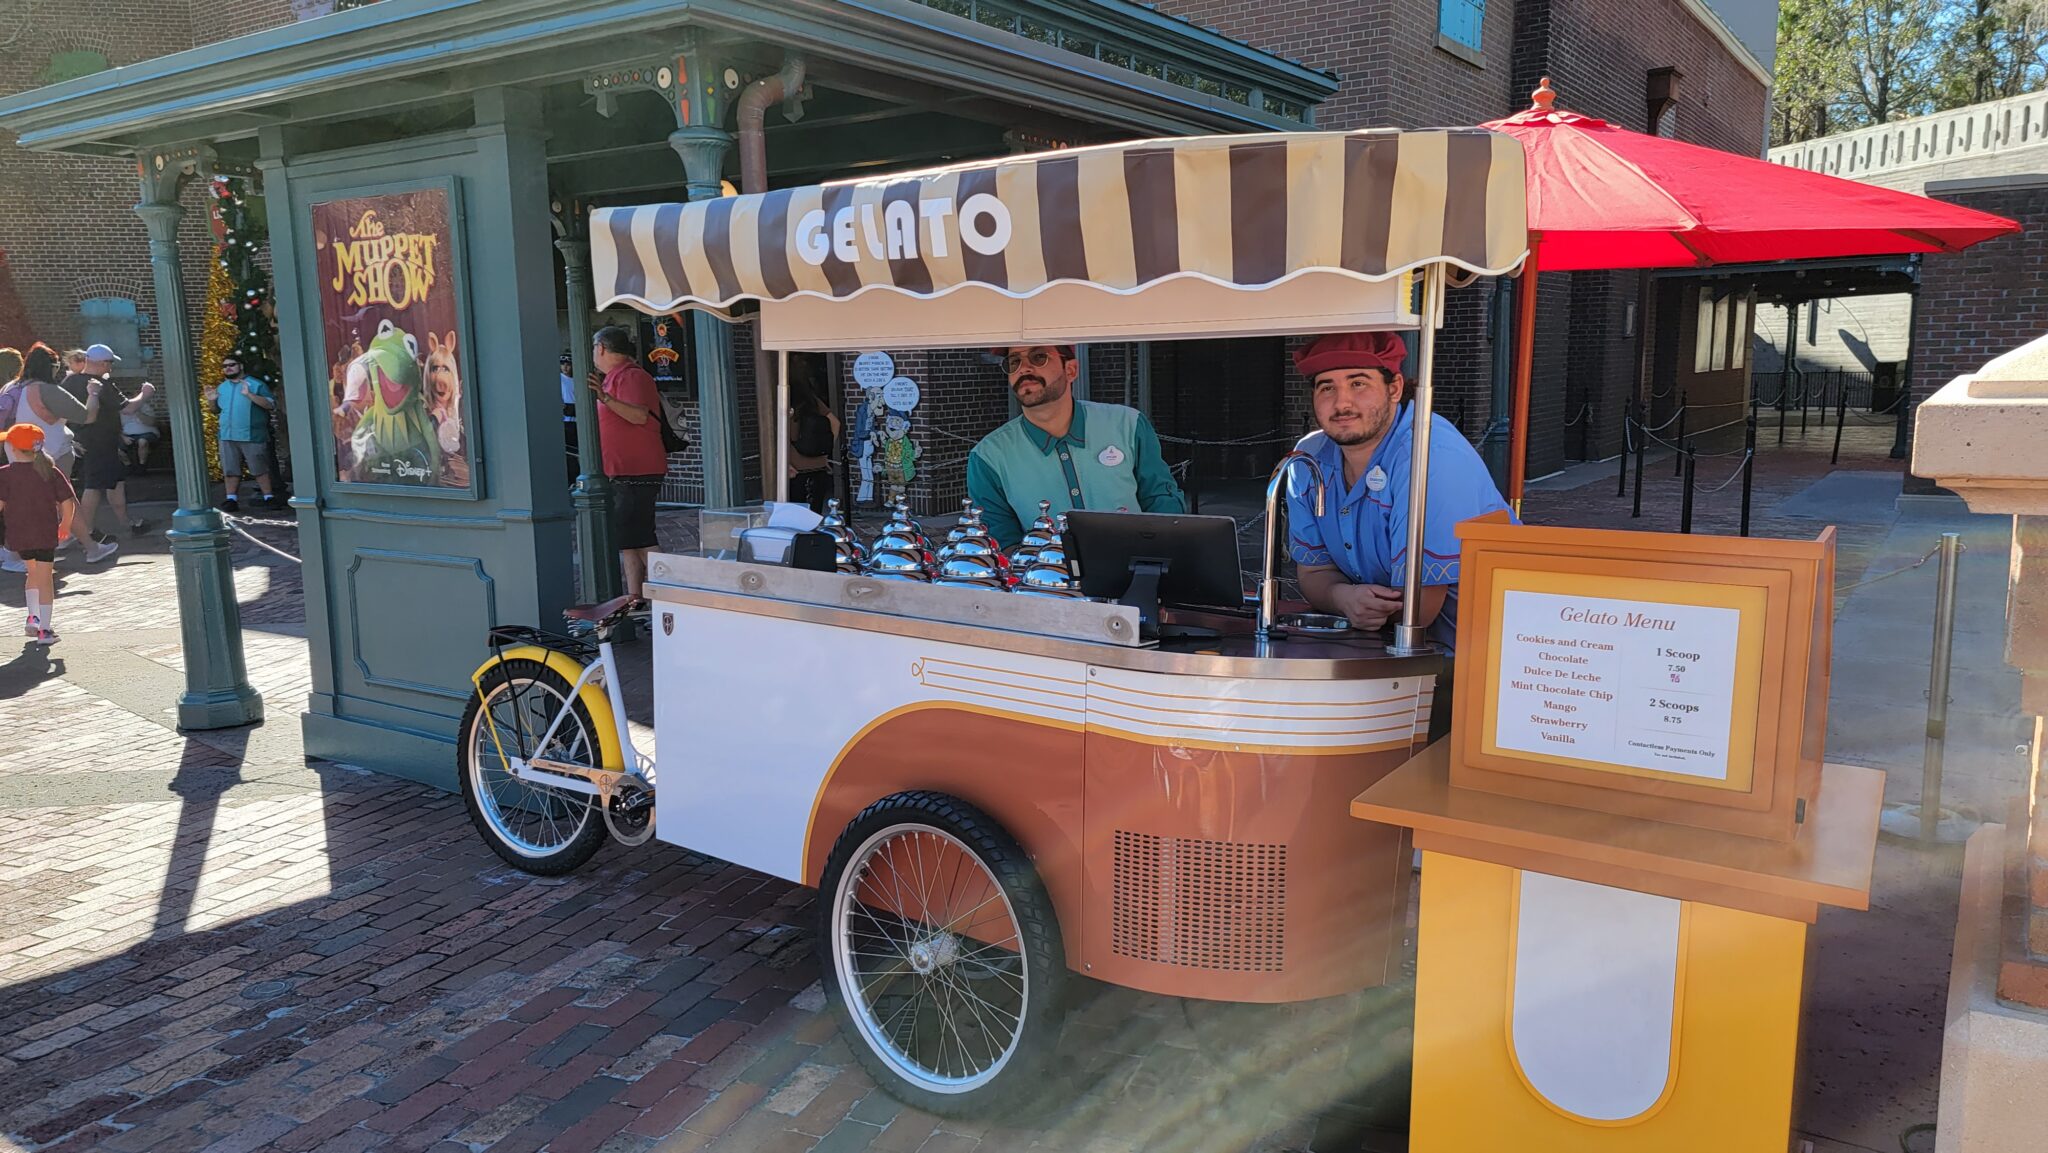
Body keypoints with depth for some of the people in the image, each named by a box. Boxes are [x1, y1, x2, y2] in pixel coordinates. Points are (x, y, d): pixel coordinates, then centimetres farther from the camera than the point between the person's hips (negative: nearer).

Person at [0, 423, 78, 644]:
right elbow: (67, 503, -3)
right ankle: (45, 628, -2)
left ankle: (33, 618, 23)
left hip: (18, 535, 1)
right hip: (46, 534, -1)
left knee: (33, 571, 24)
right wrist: (64, 526, 11)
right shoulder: (50, 471, -1)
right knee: (45, 577, 1)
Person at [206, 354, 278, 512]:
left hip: (252, 436, -5)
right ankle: (231, 499, 12)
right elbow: (217, 409, 26)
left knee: (260, 469, -1)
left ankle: (268, 497, 6)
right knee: (230, 470, 7)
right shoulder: (221, 388, 16)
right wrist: (211, 401, 4)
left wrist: (250, 395, -24)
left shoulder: (255, 384, -3)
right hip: (227, 436, 6)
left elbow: (271, 404, -14)